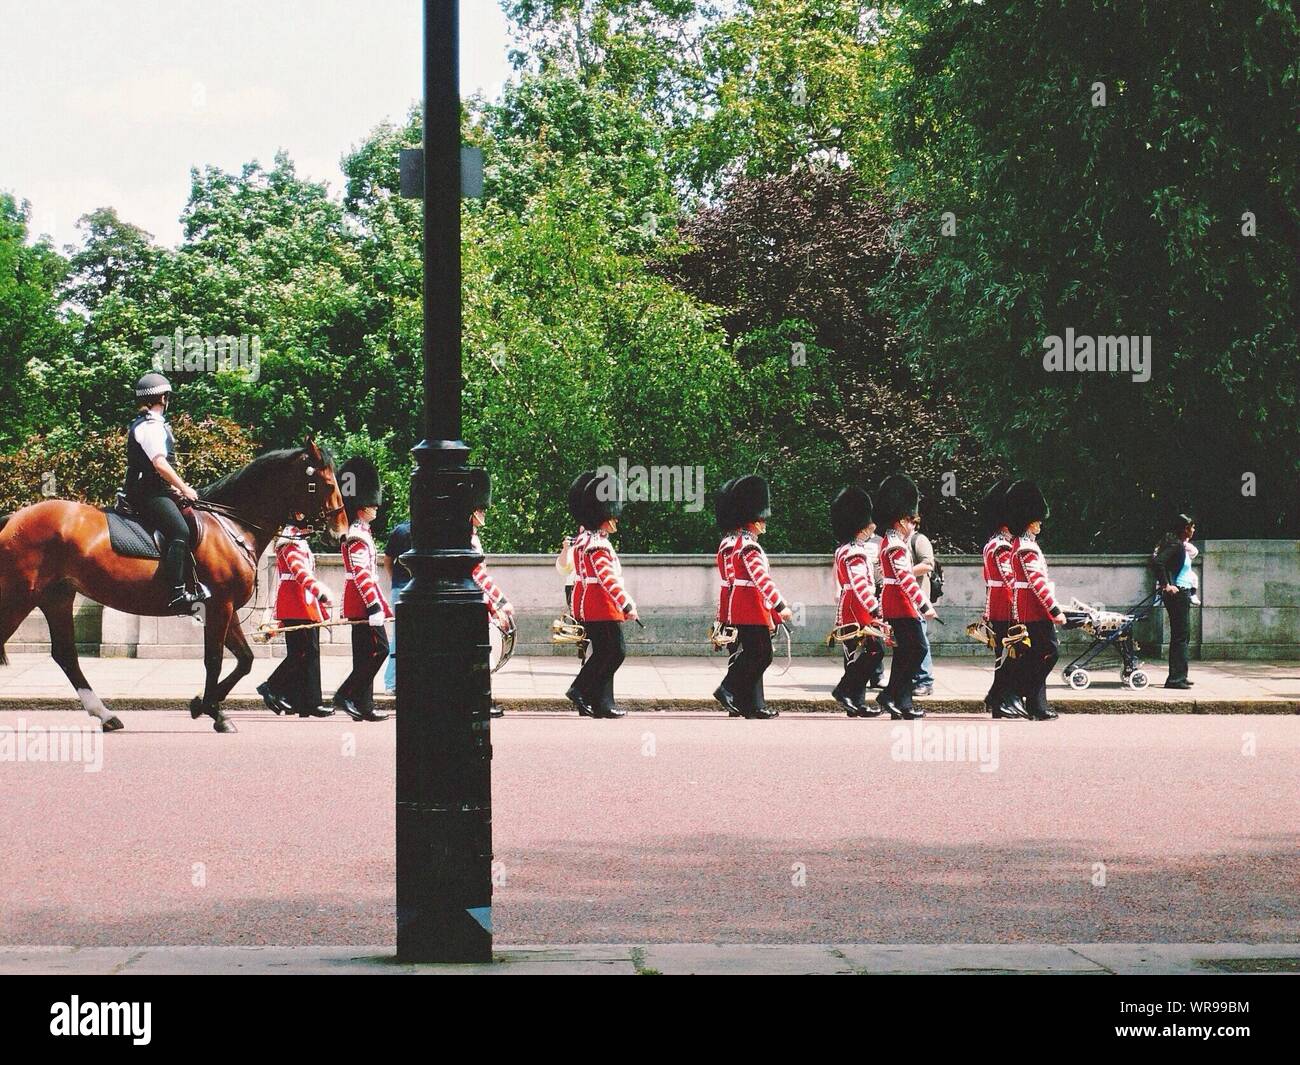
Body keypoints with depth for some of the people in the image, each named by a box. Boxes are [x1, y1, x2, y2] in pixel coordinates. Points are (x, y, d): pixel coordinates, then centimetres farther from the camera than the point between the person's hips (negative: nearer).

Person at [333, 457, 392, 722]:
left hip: (360, 599, 10)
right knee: (379, 648, -11)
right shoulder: (358, 535, -14)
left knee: (366, 654, 9)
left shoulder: (360, 532, 17)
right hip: (363, 599, -10)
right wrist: (374, 605, -25)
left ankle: (364, 706, 9)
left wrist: (379, 603, 25)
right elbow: (361, 573, -22)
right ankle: (346, 695, -11)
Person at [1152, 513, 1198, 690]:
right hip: (1176, 594, -10)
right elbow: (1158, 562, -26)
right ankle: (1175, 678, -10)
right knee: (1180, 636, -10)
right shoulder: (1175, 545, -15)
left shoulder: (1182, 545, 16)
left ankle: (1179, 676, 22)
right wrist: (1166, 585, -23)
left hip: (1183, 594, 10)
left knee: (1182, 635, 15)